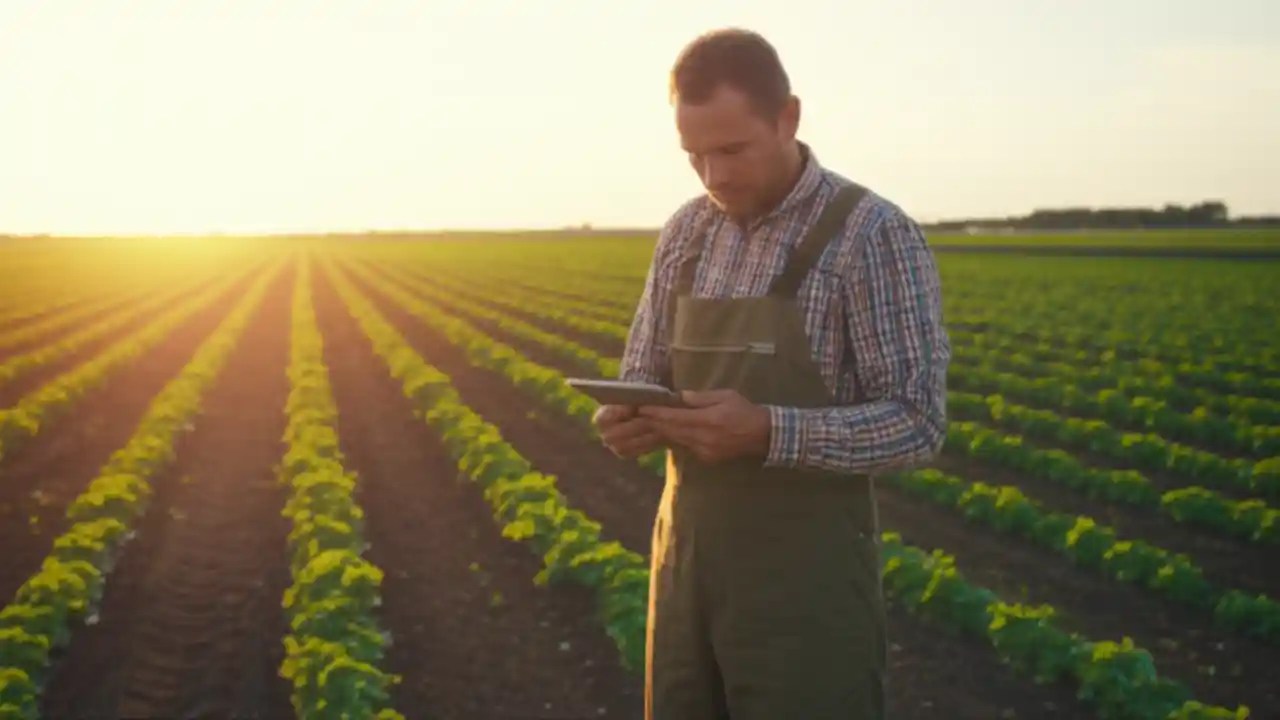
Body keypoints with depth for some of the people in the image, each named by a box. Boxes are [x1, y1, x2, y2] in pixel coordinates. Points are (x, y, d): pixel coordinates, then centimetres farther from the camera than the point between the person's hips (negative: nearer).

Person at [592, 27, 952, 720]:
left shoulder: (874, 235, -12)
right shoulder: (685, 232, 8)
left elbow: (917, 424, -15)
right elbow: (644, 376, 14)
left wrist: (768, 432, -29)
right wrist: (625, 419, -10)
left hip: (808, 569, -6)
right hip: (688, 554, 6)